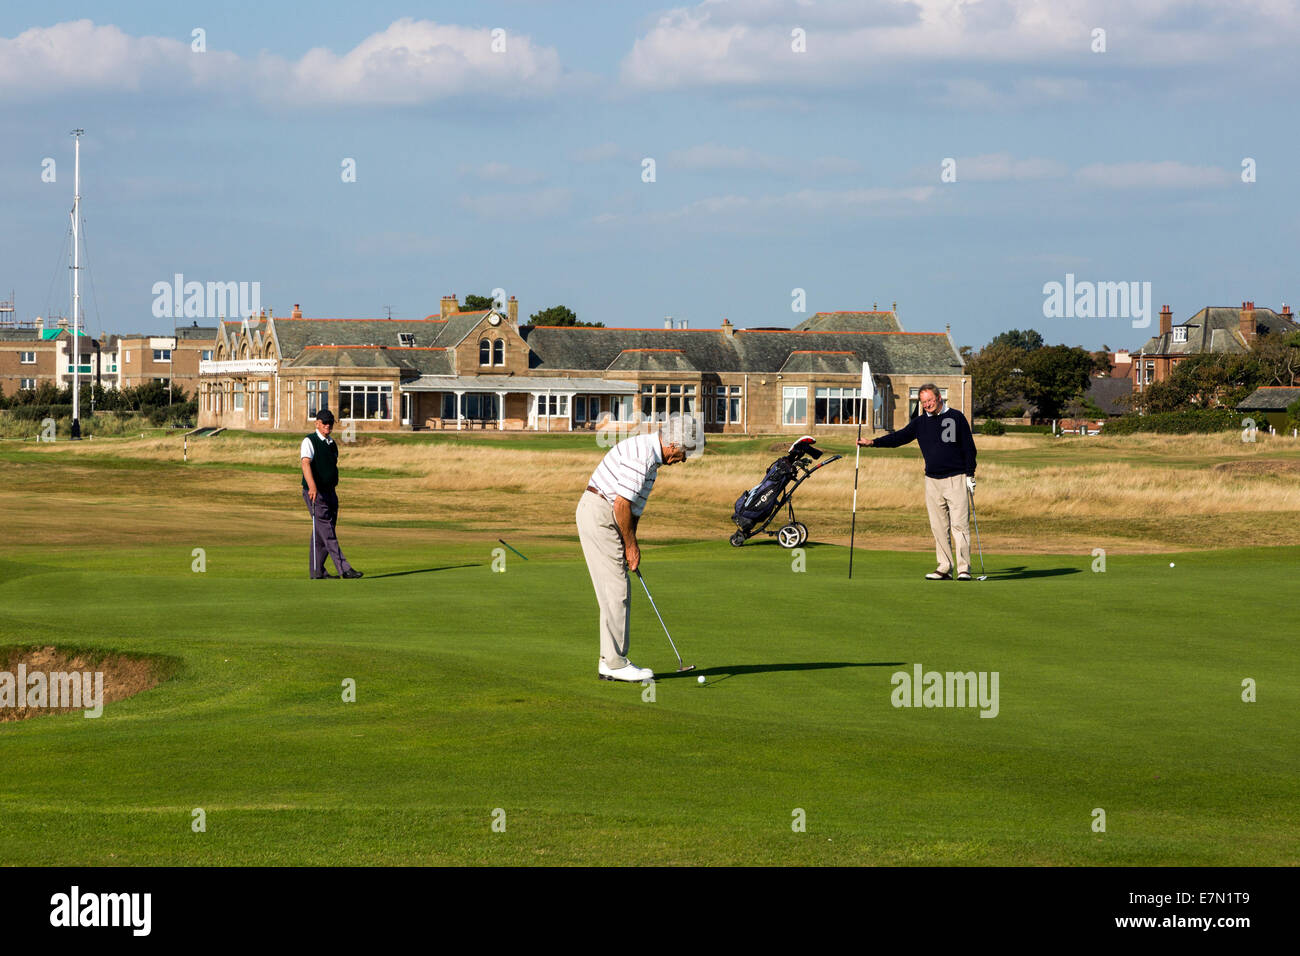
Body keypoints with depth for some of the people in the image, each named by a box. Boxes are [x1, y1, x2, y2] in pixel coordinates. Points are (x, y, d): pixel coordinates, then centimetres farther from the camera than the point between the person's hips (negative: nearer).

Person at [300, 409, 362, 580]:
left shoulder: (332, 444, 17)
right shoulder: (310, 442, -7)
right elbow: (306, 463, -22)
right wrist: (312, 486, -37)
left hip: (330, 493, 8)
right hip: (315, 493, -8)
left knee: (322, 534, 7)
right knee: (326, 532, -11)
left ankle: (316, 571, 12)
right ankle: (344, 568, -19)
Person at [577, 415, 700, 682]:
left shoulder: (650, 453, 14)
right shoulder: (642, 456, -20)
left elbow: (634, 506, 18)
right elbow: (622, 504, -22)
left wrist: (631, 543, 10)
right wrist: (631, 545, -11)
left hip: (605, 517, 10)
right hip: (599, 516, -10)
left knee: (618, 590, 10)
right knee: (616, 591, -8)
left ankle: (611, 661, 12)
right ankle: (615, 663, -6)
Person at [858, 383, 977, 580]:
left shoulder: (956, 417, 0)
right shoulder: (920, 422, 11)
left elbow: (969, 448, 1)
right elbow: (900, 437, 7)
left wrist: (970, 475, -4)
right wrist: (873, 442, -5)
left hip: (956, 479, -4)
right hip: (932, 481, 4)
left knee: (959, 524, -10)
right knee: (938, 527, 3)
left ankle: (963, 569, -9)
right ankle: (945, 568, 7)